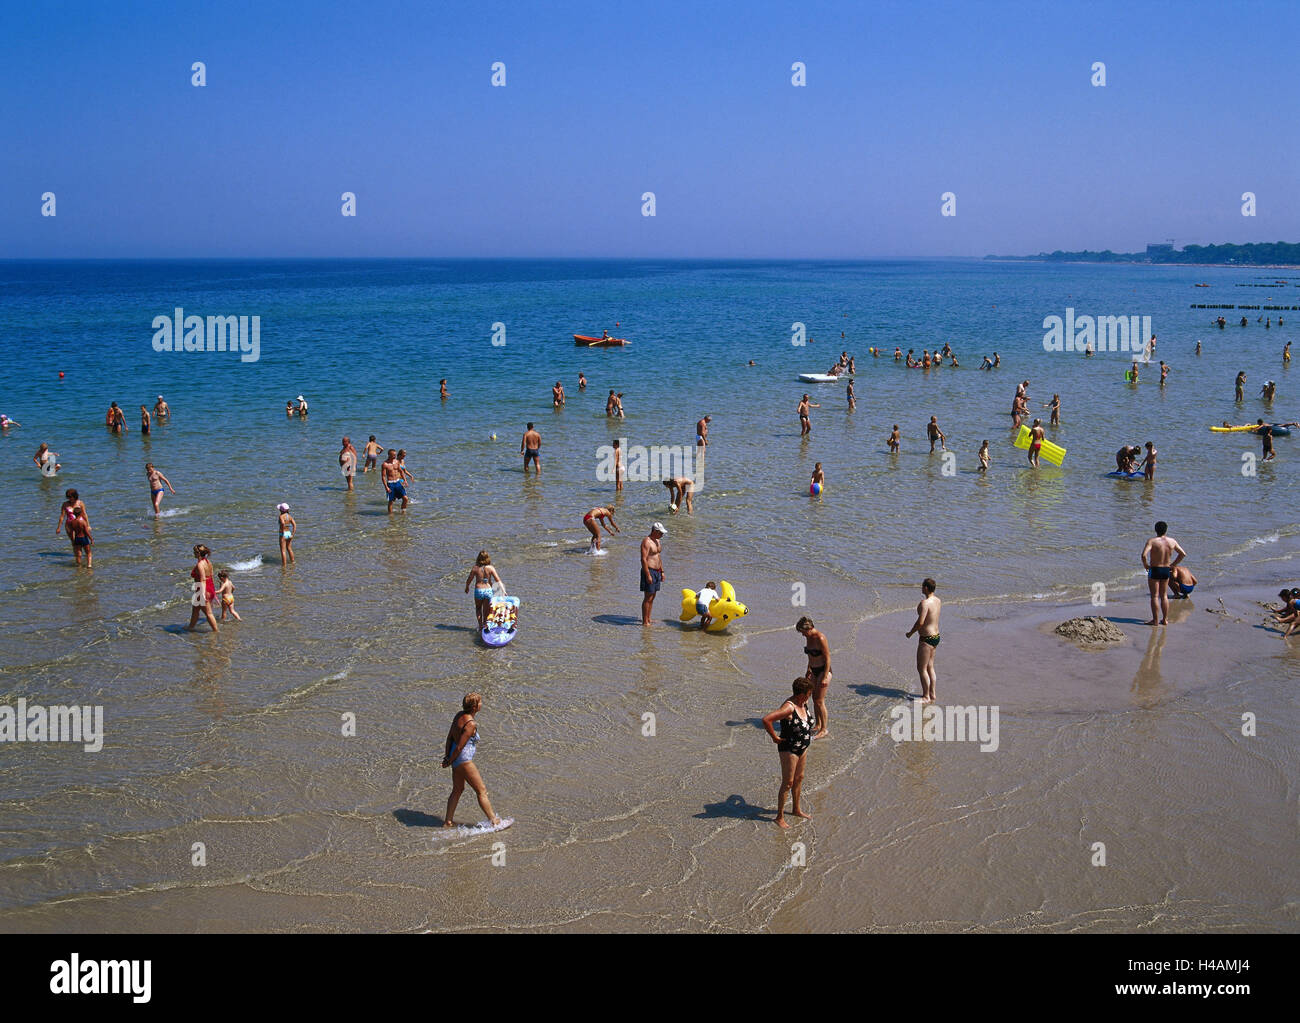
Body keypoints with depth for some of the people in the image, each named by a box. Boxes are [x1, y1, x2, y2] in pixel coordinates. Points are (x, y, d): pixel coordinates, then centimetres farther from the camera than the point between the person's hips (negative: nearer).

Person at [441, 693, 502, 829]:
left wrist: (447, 755, 16)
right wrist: (449, 761, -8)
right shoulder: (471, 724, -24)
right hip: (464, 760, -9)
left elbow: (450, 736, 10)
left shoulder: (459, 715, 3)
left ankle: (448, 822, 27)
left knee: (457, 790, 21)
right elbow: (459, 747, -20)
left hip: (455, 758, 9)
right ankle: (495, 822, 8)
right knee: (482, 791, 1)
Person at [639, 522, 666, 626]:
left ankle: (648, 619, 21)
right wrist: (648, 575, -23)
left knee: (652, 597, 13)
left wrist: (662, 571, 21)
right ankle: (644, 622, -4)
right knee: (648, 597, -7)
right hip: (649, 571, -9)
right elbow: (643, 559, -21)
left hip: (657, 572, 9)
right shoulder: (646, 542, -16)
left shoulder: (657, 541, 14)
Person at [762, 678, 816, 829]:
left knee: (799, 778, 21)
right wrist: (775, 737, -25)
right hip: (789, 749, -9)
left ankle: (796, 809, 38)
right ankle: (780, 817, 10)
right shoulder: (789, 707, -29)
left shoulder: (803, 703, -2)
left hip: (803, 748, 9)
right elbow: (766, 720, -37)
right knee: (788, 783, -1)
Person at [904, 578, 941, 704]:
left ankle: (926, 697, 6)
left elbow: (920, 622, -27)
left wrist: (910, 632, -11)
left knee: (922, 669, 0)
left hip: (926, 638, -10)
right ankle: (932, 694, 25)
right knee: (930, 667, 18)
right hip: (935, 636, 10)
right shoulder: (938, 601, 6)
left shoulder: (925, 603, -23)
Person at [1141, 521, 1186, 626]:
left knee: (1154, 596, 2)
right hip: (1166, 570, 4)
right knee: (1164, 595, 15)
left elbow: (1144, 555, -27)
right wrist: (1173, 564, 15)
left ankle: (1155, 620, 3)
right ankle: (1165, 619, 18)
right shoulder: (1172, 541, 1)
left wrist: (1145, 565, -9)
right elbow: (1183, 554, 10)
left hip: (1154, 570, -4)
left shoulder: (1152, 541, -14)